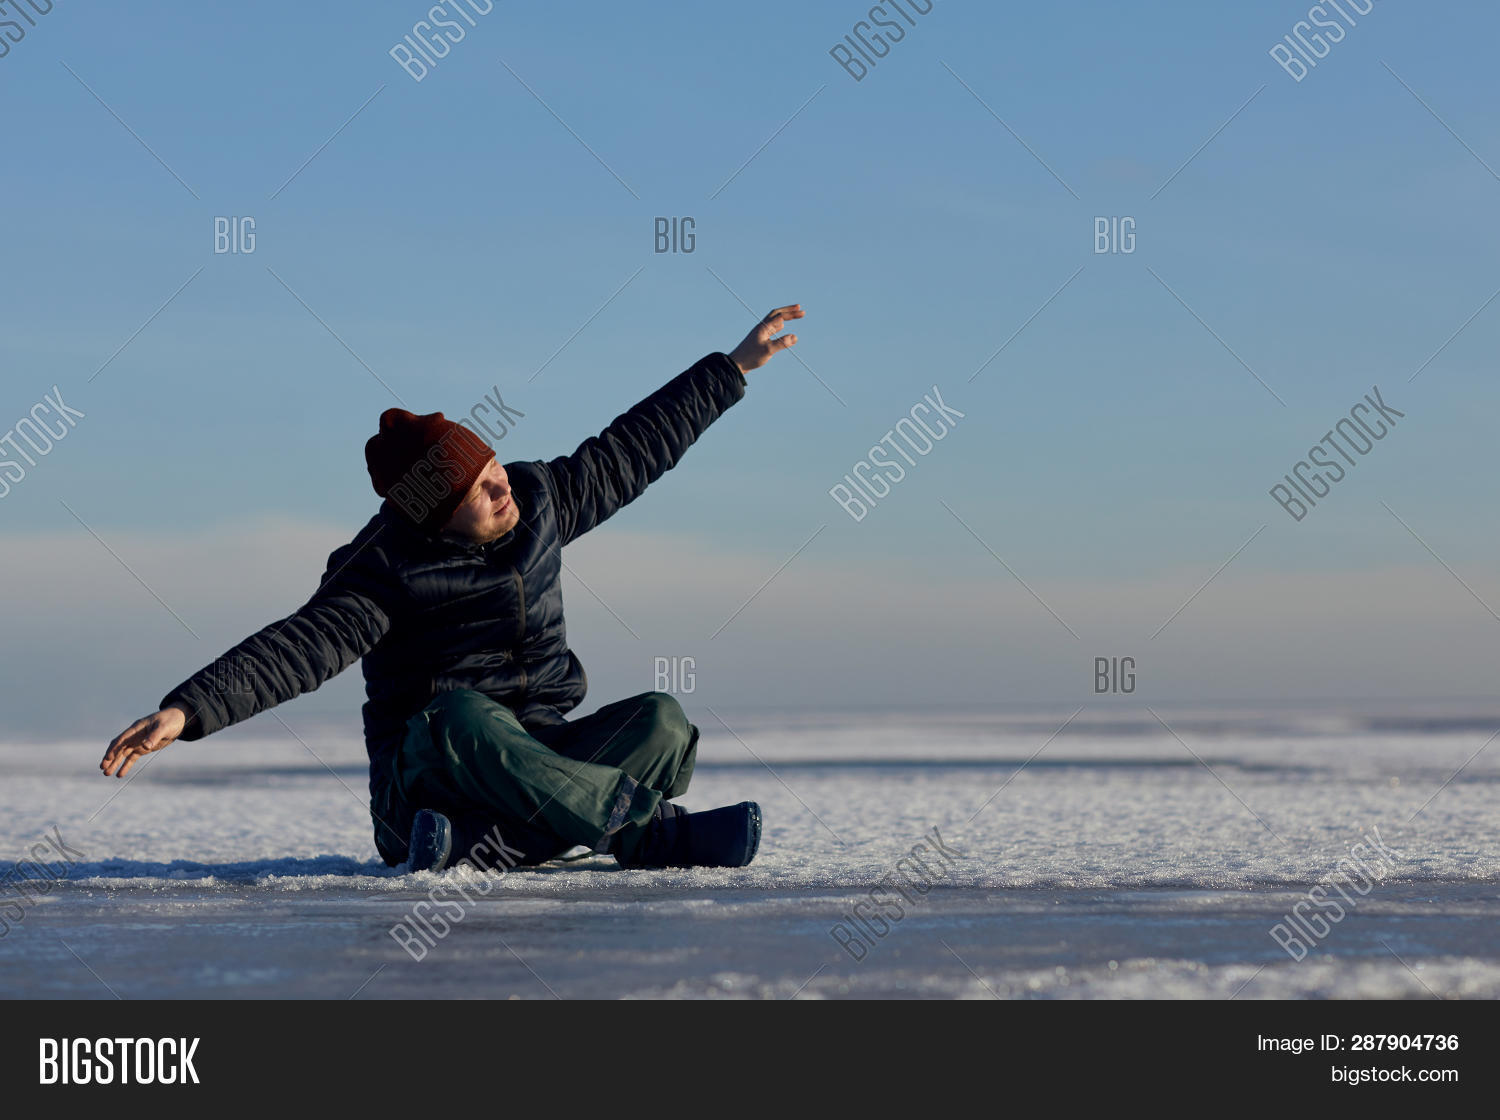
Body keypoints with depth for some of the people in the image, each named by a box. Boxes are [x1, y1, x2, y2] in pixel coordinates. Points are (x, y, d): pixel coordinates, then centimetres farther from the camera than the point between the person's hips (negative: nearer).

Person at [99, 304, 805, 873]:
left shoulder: (536, 499, 5)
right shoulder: (384, 570, -12)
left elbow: (631, 451, 15)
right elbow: (298, 647, -21)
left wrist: (735, 367, 20)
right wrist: (185, 711, -35)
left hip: (537, 759, 5)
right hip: (424, 773, -5)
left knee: (659, 721, -20)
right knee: (465, 720, -40)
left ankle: (481, 841, -33)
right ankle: (655, 832, -37)